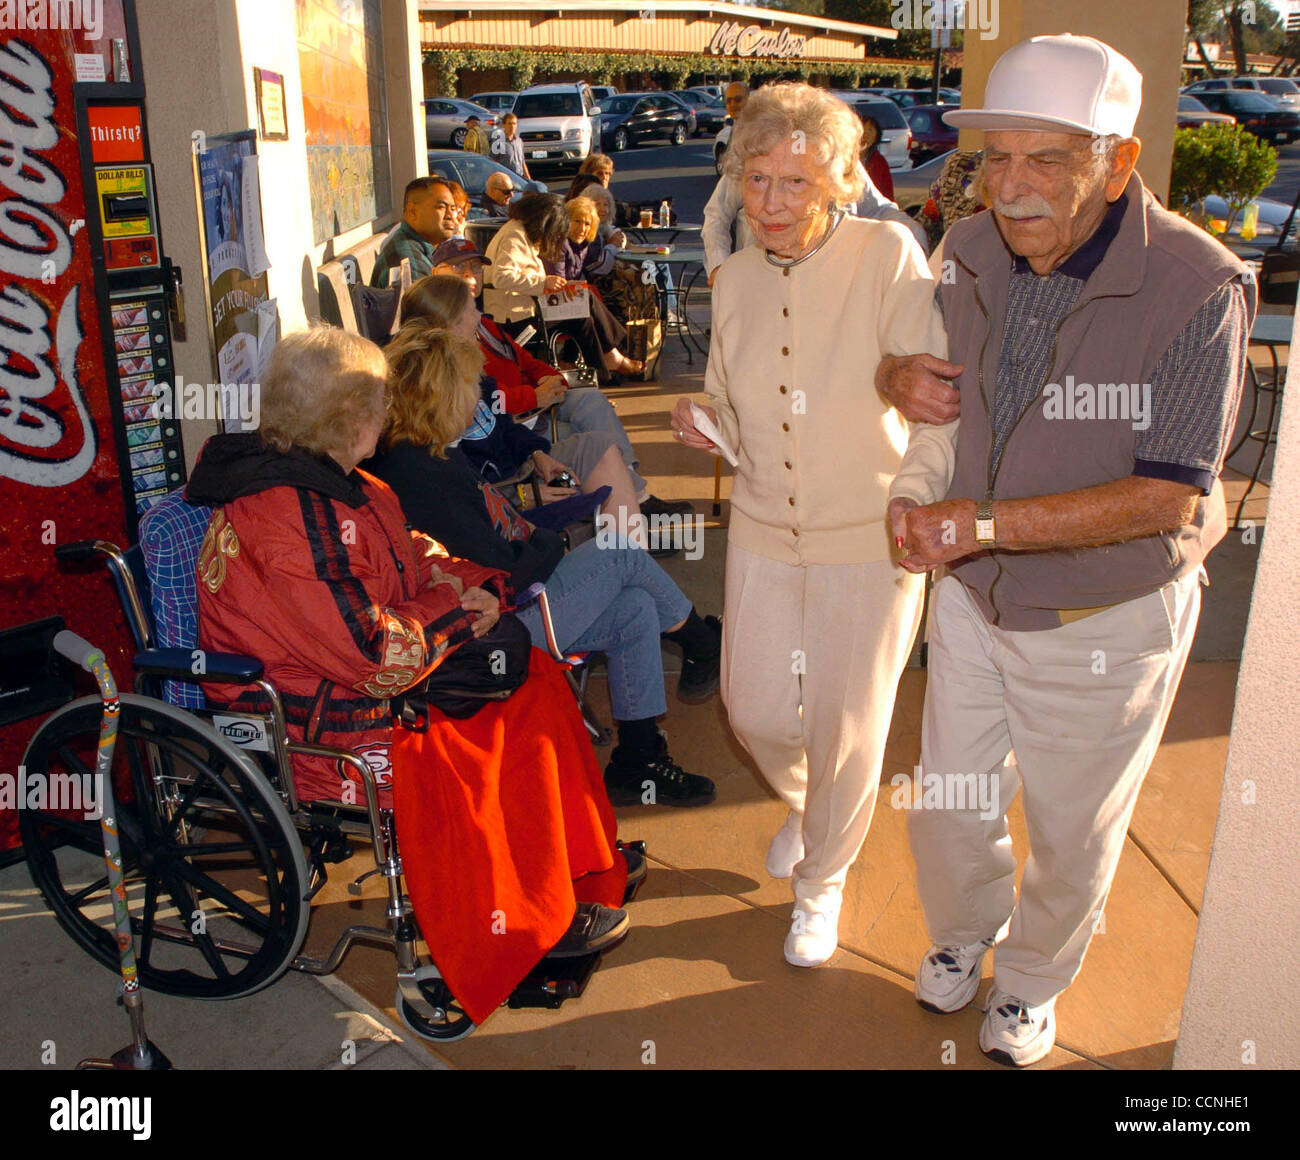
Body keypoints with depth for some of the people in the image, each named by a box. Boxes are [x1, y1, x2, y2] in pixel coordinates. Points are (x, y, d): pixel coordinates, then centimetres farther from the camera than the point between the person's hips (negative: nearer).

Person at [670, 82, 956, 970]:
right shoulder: (735, 279, 3)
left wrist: (914, 501, -31)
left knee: (846, 730, 8)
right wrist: (707, 426, -8)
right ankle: (803, 801, 49)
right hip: (763, 531, 4)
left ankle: (823, 878, 38)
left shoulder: (888, 256, -13)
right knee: (755, 712, 10)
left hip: (868, 539, -4)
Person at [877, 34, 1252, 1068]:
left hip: (1105, 621, -4)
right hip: (972, 595, 4)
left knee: (1071, 830, 18)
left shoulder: (1199, 287, -24)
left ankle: (1033, 979, 49)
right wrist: (900, 374, -13)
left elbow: (1168, 496, -26)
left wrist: (984, 521, -34)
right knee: (947, 805, 18)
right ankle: (963, 931, 51)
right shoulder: (974, 253, -8)